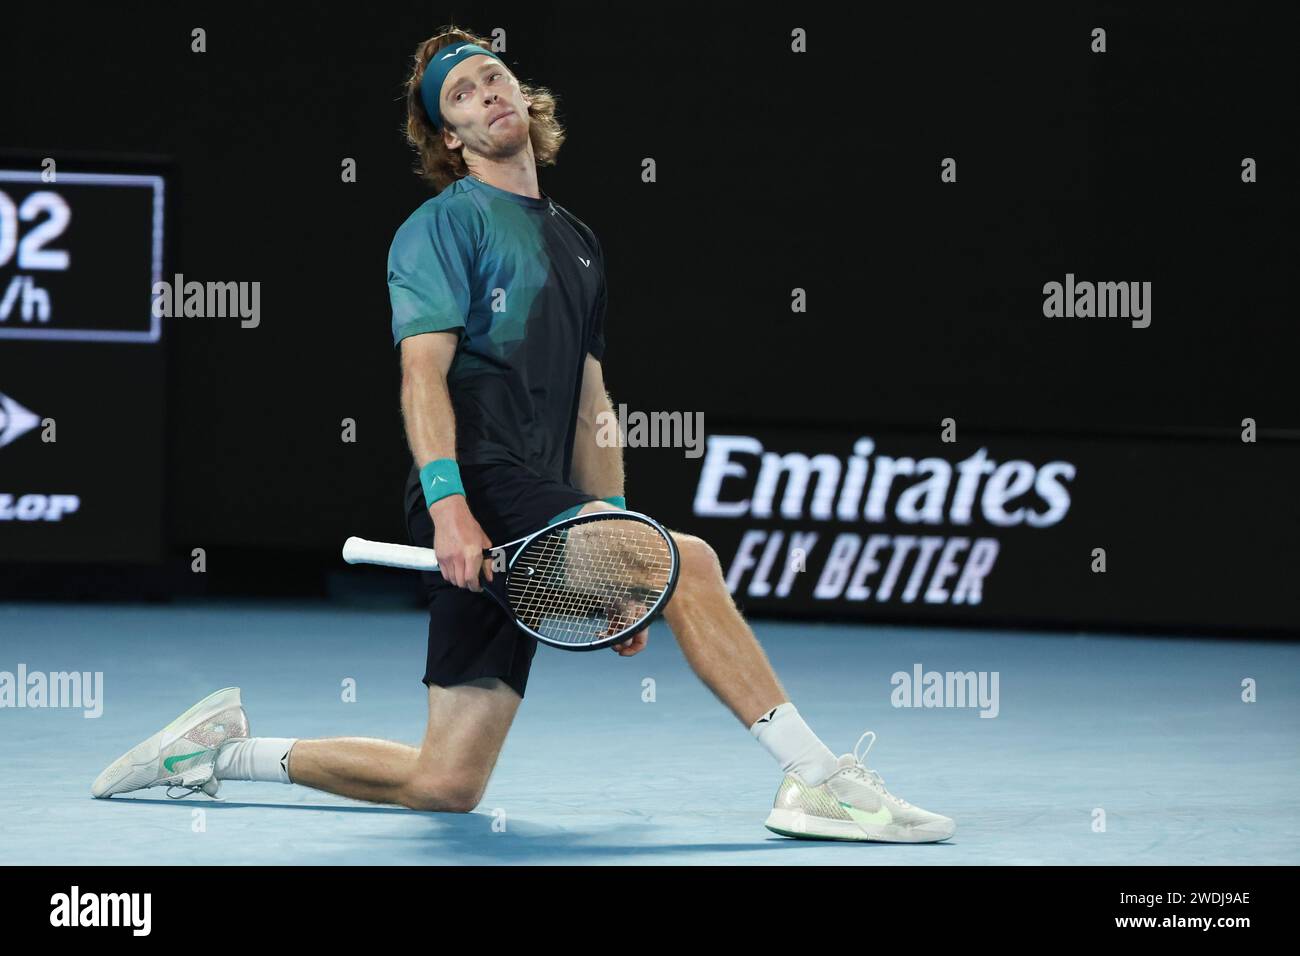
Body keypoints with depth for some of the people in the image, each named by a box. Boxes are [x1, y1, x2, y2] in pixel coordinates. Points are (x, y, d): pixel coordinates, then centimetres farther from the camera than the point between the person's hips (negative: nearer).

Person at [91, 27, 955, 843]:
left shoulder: (577, 242, 25)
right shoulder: (444, 226, 2)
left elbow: (589, 406, 26)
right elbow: (424, 370, -10)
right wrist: (448, 502, -24)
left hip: (537, 518, 8)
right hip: (480, 485, -8)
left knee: (445, 785, 3)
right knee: (688, 561, -23)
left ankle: (226, 748, 17)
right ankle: (820, 779, -23)